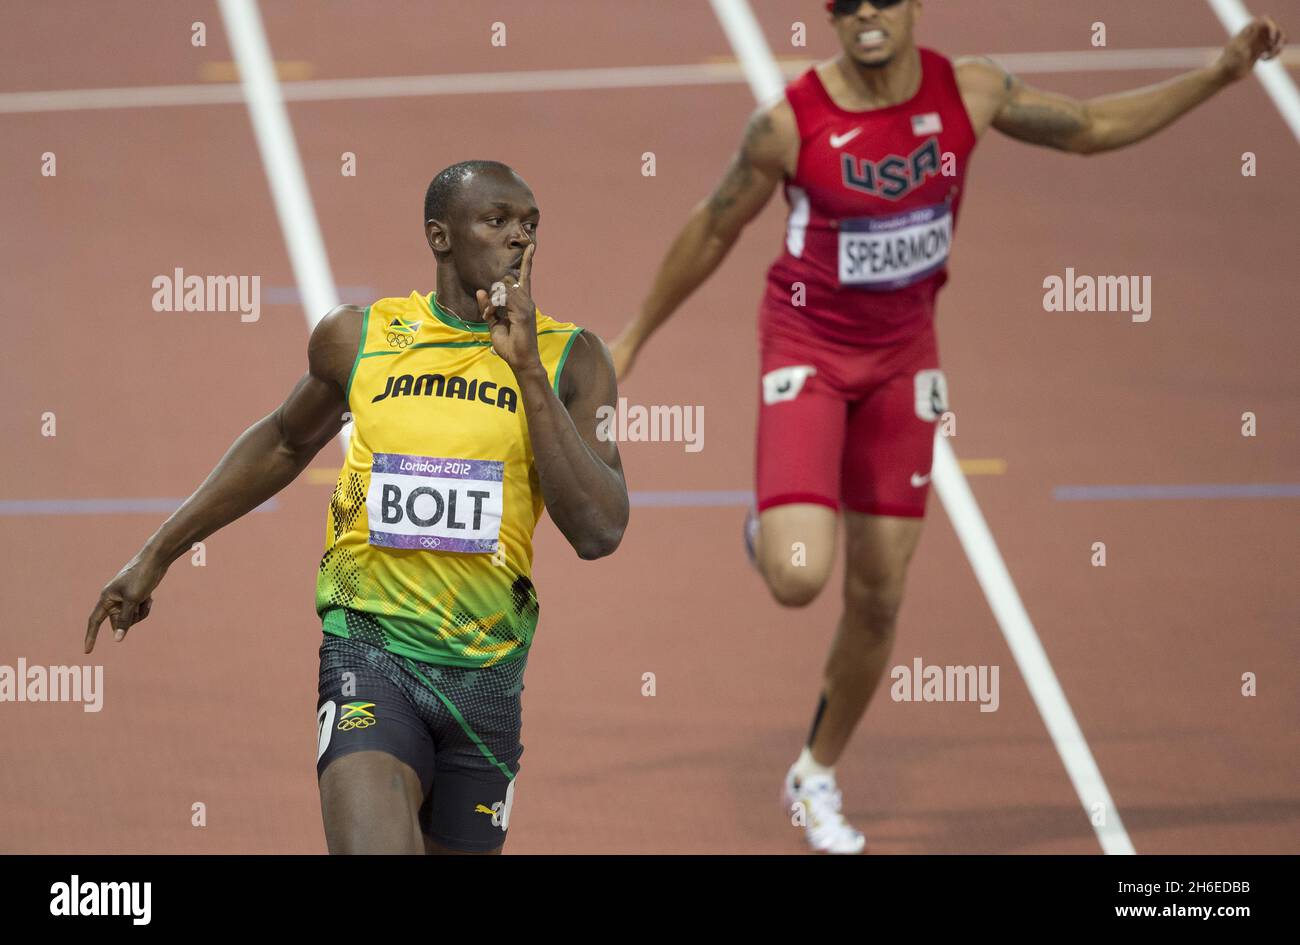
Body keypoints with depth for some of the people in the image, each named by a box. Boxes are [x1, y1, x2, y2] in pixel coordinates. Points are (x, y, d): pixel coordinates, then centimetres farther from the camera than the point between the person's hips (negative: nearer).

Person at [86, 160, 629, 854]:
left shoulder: (568, 360, 0)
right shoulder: (356, 339, 4)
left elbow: (599, 533, -12)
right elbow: (286, 442, 24)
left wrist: (527, 369, -16)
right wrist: (158, 554, 26)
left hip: (485, 672, 2)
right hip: (368, 647, -1)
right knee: (373, 847, -26)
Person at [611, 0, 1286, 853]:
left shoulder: (970, 92, -9)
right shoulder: (791, 124, -18)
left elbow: (1091, 128, 7)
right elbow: (712, 233, -4)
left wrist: (1221, 74, 3)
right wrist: (632, 341, 3)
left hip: (902, 353, 3)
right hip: (807, 350, -3)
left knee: (879, 595, 7)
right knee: (799, 579, -21)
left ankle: (818, 775, 29)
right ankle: (771, 530, 19)